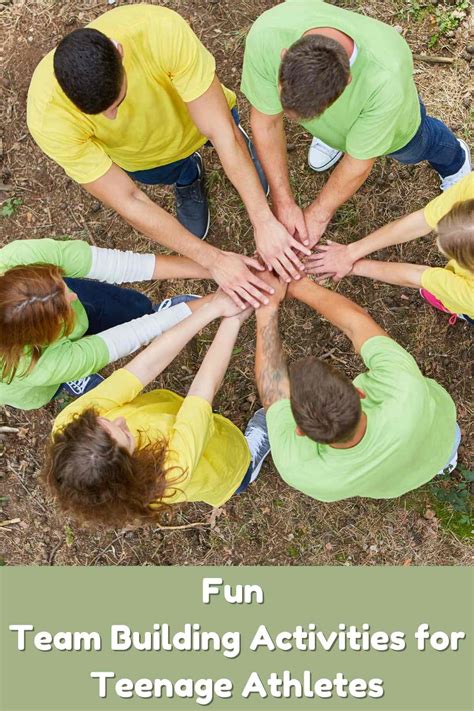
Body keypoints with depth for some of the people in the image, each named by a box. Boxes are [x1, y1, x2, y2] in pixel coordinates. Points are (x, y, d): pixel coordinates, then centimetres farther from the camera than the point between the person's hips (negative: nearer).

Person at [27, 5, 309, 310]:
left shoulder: (163, 31, -44)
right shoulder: (49, 117, -41)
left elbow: (222, 133, -39)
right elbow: (128, 202, -36)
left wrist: (264, 222, -43)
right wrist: (213, 259, -36)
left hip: (200, 116, 0)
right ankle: (188, 176, 46)